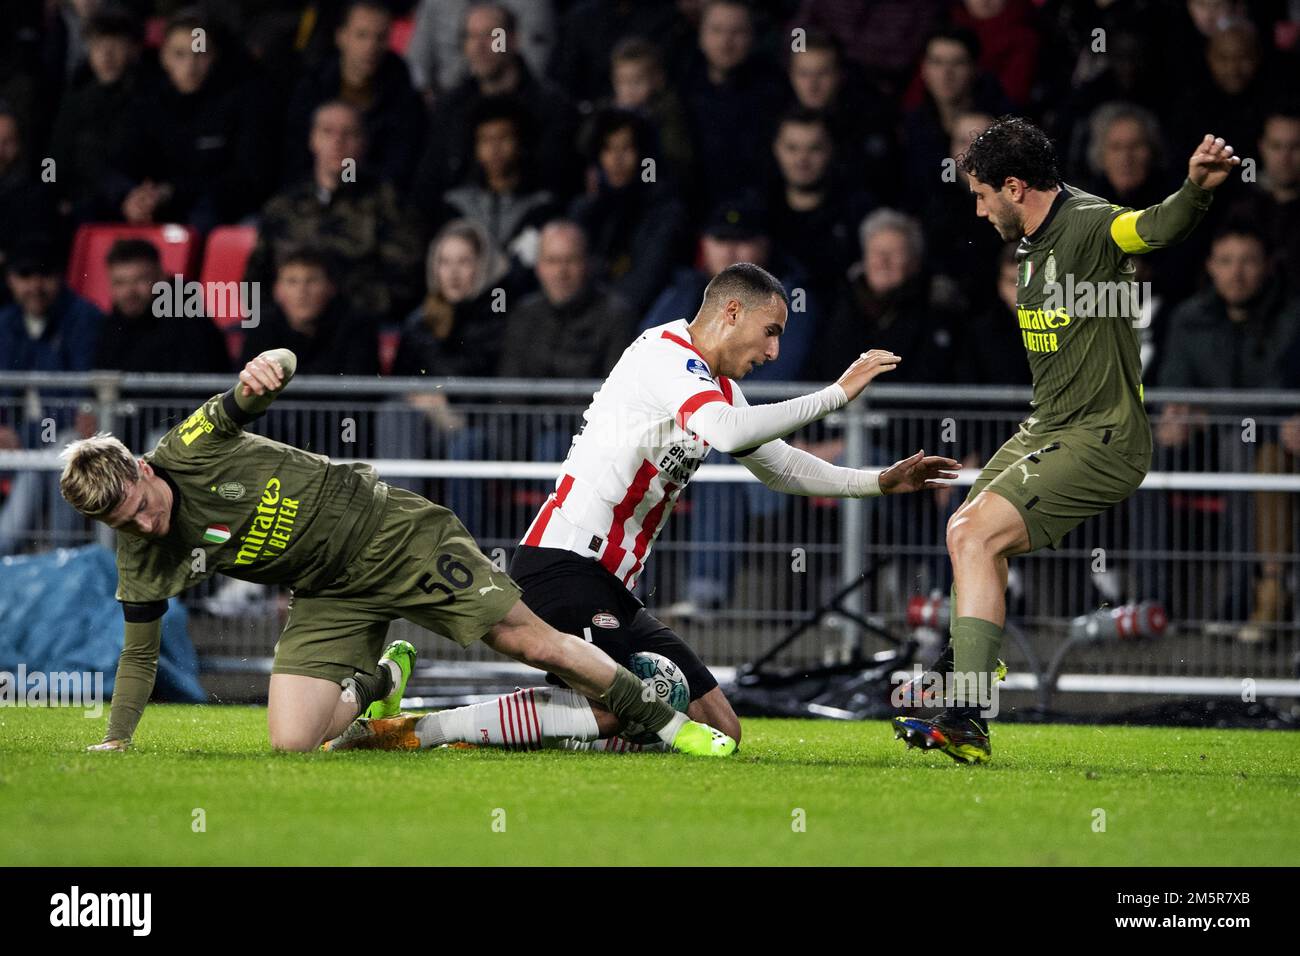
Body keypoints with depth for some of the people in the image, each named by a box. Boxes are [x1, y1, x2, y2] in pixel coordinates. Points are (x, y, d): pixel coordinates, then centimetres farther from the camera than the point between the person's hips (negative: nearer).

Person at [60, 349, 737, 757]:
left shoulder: (194, 447, -18)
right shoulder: (143, 557, -8)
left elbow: (283, 368, -21)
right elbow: (139, 653, 4)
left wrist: (262, 373, -44)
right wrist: (114, 742, -4)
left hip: (390, 532, -3)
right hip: (327, 600, 4)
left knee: (529, 640, -11)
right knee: (290, 741, -15)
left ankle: (668, 725, 5)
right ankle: (378, 682, 19)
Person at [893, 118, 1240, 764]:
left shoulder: (1089, 226, -20)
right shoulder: (1033, 241, 10)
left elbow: (1157, 227, -40)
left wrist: (1196, 190, -61)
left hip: (1100, 442, -10)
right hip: (1047, 427, 10)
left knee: (976, 536, -20)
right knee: (966, 531, 20)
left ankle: (965, 720, -21)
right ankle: (957, 681, 40)